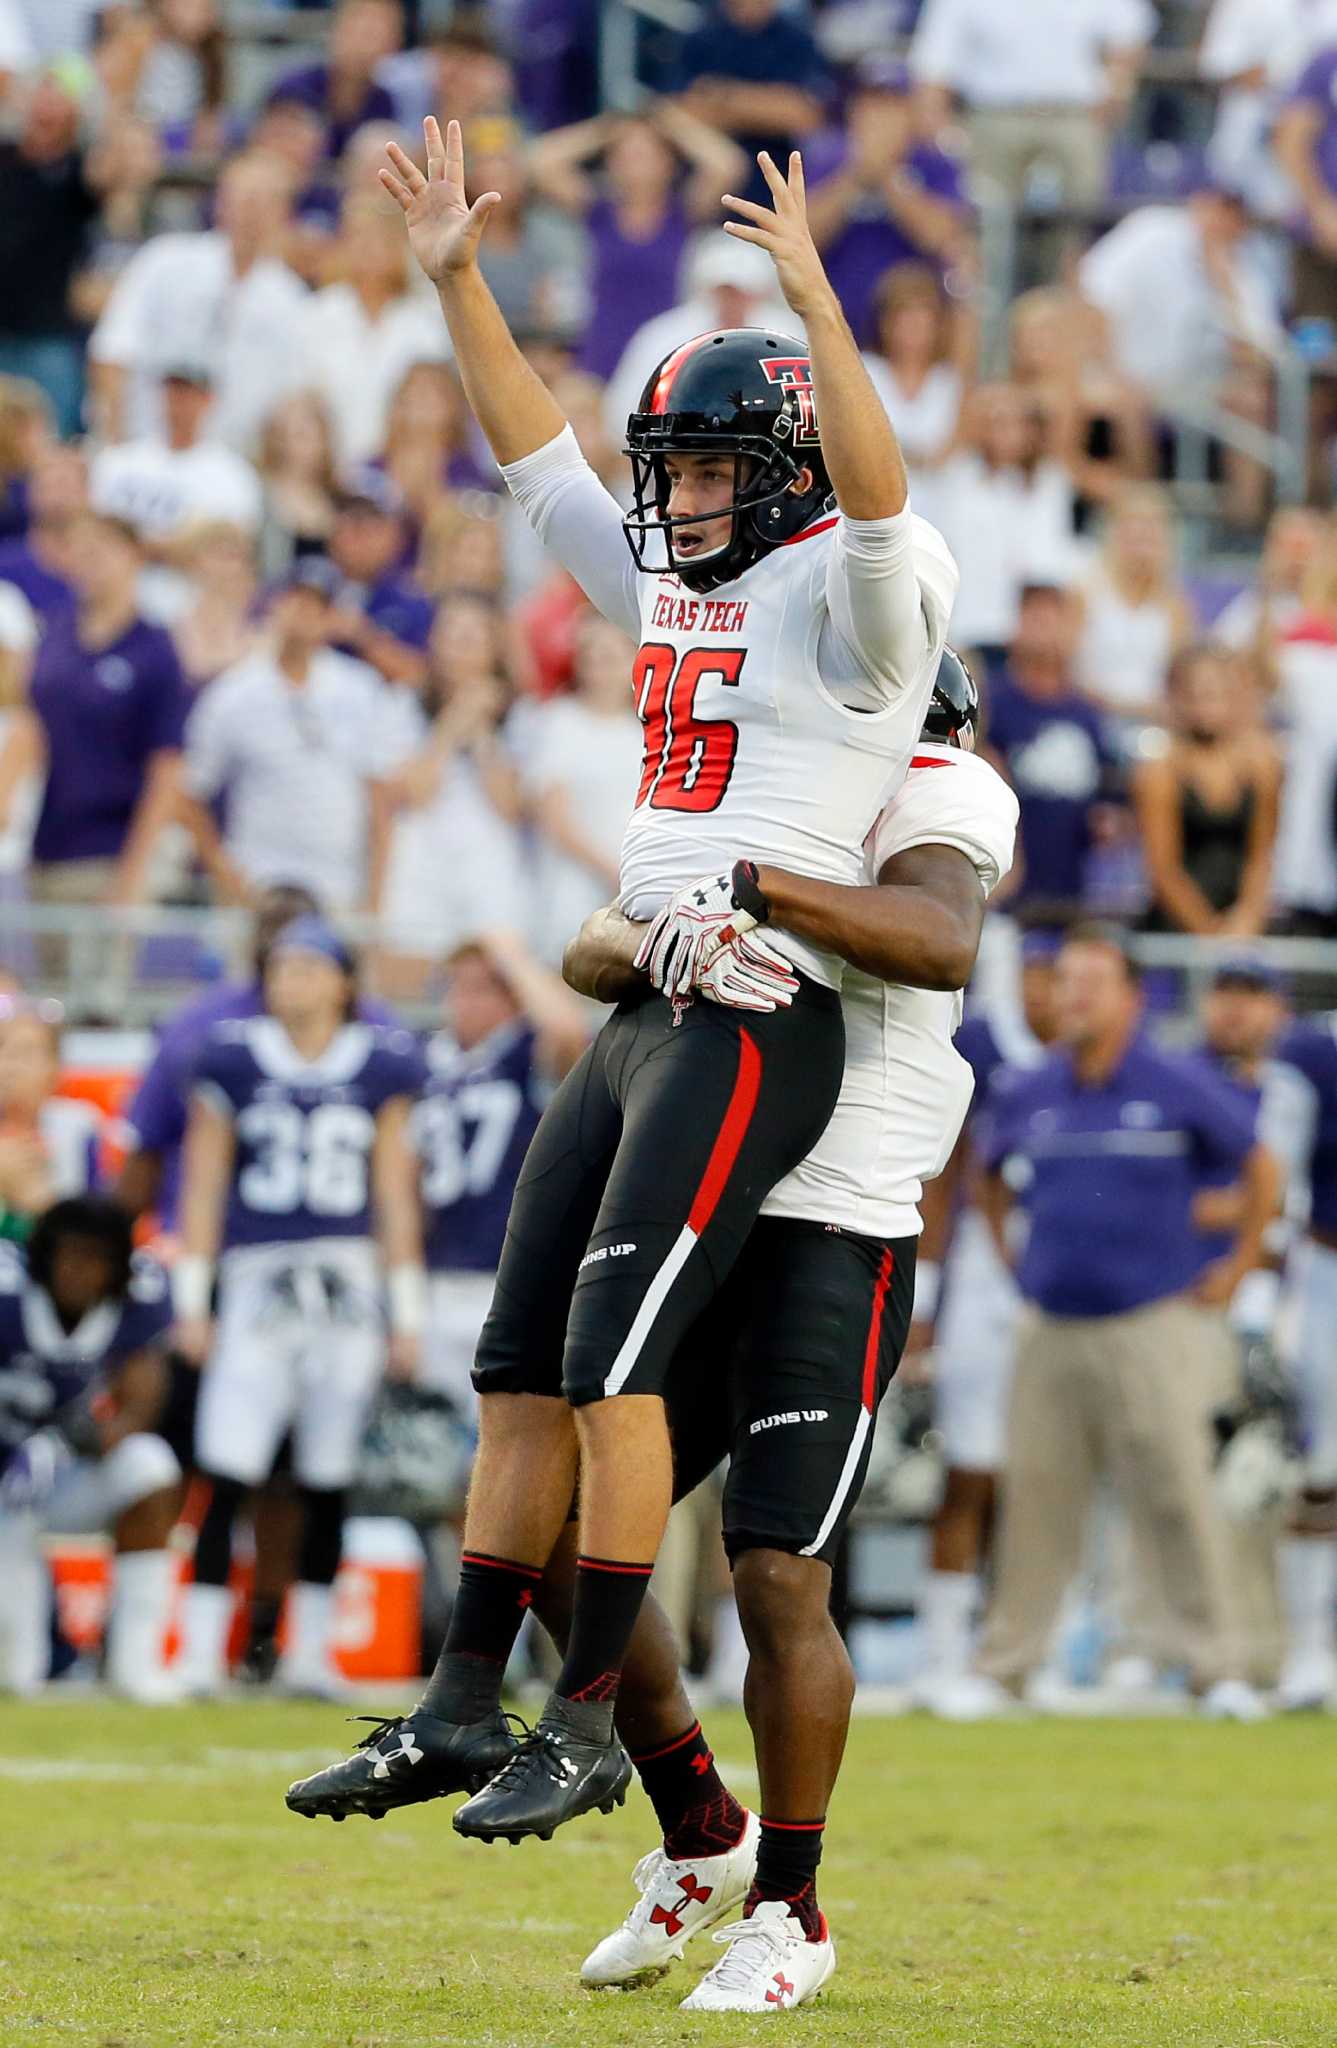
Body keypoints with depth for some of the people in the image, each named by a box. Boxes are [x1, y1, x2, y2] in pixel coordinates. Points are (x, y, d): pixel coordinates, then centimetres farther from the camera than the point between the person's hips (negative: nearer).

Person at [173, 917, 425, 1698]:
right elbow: (204, 1185, 6)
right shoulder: (235, 1059, 4)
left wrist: (407, 1313, 7)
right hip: (257, 1279, -1)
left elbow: (396, 1196, 9)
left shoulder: (381, 1068, 7)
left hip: (347, 1283, 1)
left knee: (328, 1486, 5)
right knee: (227, 1478, -10)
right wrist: (192, 1303, 3)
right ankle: (202, 1654, -8)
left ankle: (309, 1653, 15)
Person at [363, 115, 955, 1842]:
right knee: (524, 1369, 7)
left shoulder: (850, 595, -5)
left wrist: (813, 299, -35)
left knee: (610, 1360, -15)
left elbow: (873, 498, -27)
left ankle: (586, 1727, -11)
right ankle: (461, 1705, 12)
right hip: (637, 1026, 9)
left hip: (758, 1030, -9)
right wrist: (454, 280, 17)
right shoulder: (676, 594, 18)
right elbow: (538, 457, 24)